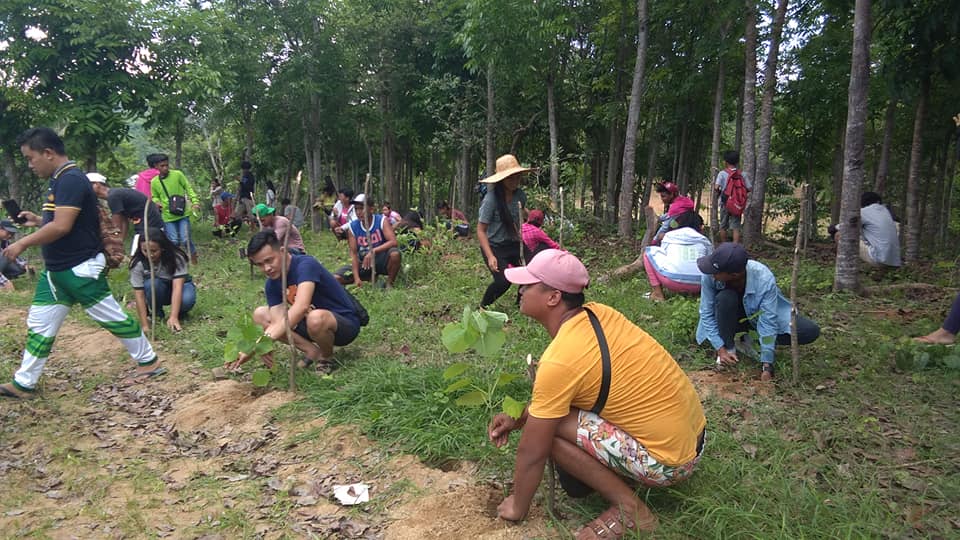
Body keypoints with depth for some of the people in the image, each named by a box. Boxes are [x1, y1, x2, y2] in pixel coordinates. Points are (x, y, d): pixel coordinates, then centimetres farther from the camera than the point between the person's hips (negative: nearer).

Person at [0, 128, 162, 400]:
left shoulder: (71, 180, -19)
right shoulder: (60, 180, 12)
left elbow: (62, 226, -26)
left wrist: (22, 243, -17)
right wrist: (37, 220, 11)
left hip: (80, 270, -10)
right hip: (56, 271, 10)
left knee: (112, 317, 1)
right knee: (39, 325, 13)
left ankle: (149, 361, 15)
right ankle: (23, 384, 22)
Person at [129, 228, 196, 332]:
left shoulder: (176, 257, -28)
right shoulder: (138, 264, -25)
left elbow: (177, 286, -36)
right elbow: (139, 295, -25)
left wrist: (173, 317, -45)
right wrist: (145, 326, -31)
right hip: (159, 291, 2)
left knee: (187, 300, -36)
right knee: (151, 284, -33)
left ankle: (179, 313, 0)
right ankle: (157, 315, -8)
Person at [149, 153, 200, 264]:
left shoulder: (178, 174, -4)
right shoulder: (154, 182, 4)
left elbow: (189, 188, 0)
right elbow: (155, 197, 16)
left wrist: (195, 202, -11)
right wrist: (157, 202, -6)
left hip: (183, 213, -2)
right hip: (168, 216, 2)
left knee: (185, 239, -7)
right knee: (174, 241, 0)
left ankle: (194, 260, 16)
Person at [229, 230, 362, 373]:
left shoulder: (305, 265, -24)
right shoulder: (272, 284, -2)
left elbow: (301, 307, -40)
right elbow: (278, 322, -13)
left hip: (346, 323, -7)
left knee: (316, 318, -41)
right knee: (260, 315, 1)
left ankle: (327, 357, -8)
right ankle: (312, 351, -2)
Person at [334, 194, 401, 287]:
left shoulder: (382, 221, -12)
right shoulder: (352, 227, -5)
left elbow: (393, 242, -26)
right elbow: (353, 253, -8)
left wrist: (373, 251, -38)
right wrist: (357, 278, -19)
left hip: (382, 261, -4)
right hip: (363, 263, 4)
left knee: (395, 253, -37)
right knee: (336, 278, -13)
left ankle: (389, 284, -12)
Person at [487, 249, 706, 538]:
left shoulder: (559, 359, -25)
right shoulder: (599, 313, -1)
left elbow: (531, 452, -14)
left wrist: (517, 507, 2)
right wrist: (518, 417, 9)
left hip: (669, 460, -8)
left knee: (551, 426, -13)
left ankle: (628, 507, -2)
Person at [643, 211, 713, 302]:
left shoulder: (669, 236, 17)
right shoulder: (705, 240, 18)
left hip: (672, 282, -2)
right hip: (698, 285, 2)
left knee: (649, 251, 20)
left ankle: (657, 293, 8)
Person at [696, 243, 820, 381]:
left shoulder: (764, 279, -36)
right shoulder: (709, 276, -32)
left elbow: (768, 322, -32)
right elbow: (706, 313, -20)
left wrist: (766, 366, -33)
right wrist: (720, 348, -25)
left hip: (761, 316, 0)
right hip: (734, 317, 0)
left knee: (811, 332, -20)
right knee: (725, 298, -35)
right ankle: (729, 347, -10)